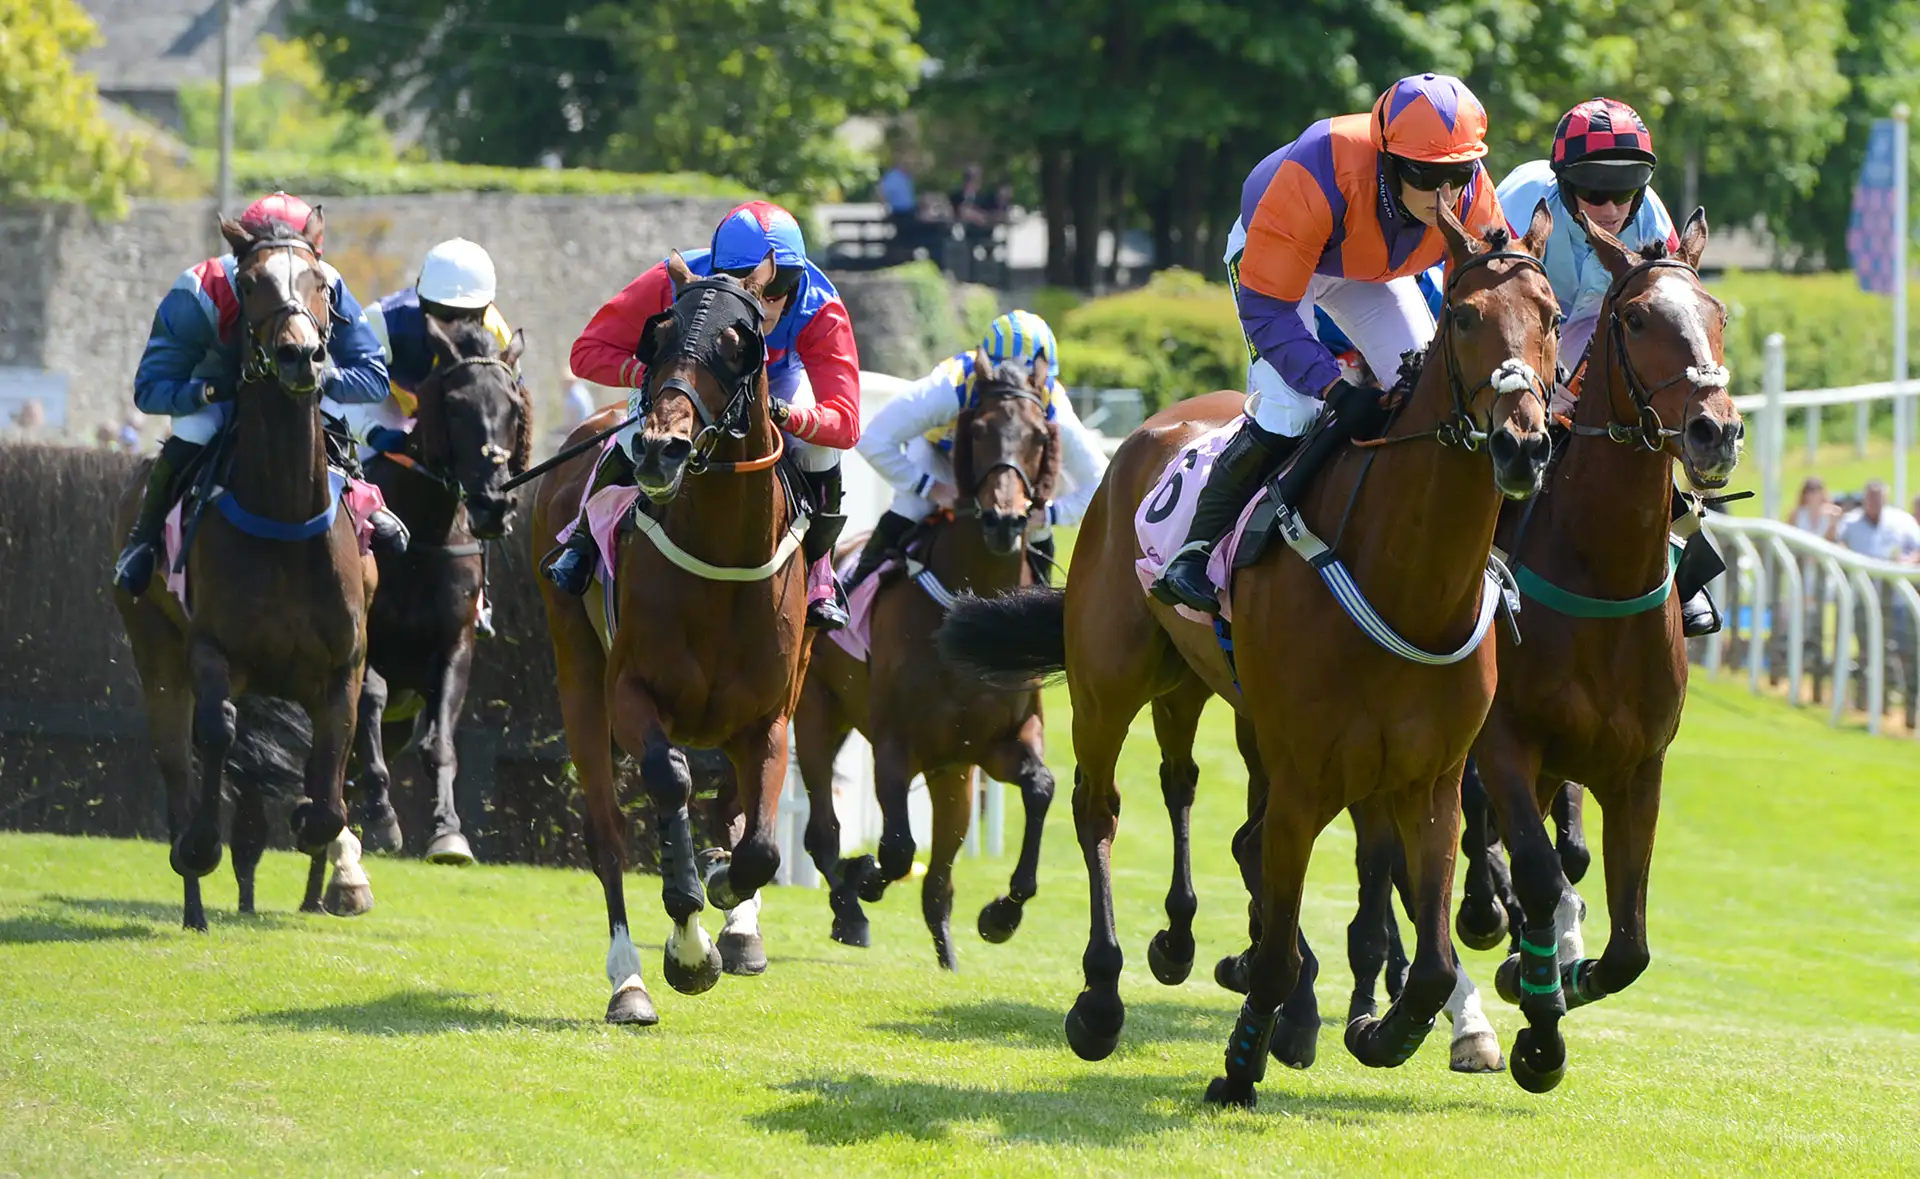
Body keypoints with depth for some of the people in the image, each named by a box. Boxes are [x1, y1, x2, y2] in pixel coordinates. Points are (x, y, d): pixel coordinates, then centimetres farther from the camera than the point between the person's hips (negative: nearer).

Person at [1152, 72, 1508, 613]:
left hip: (1371, 274, 5)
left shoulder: (1473, 200, -31)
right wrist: (1333, 386, -45)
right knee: (1287, 411, -21)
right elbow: (1266, 306, -38)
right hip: (1272, 254, -5)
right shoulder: (1316, 177, -45)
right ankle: (1199, 545, -7)